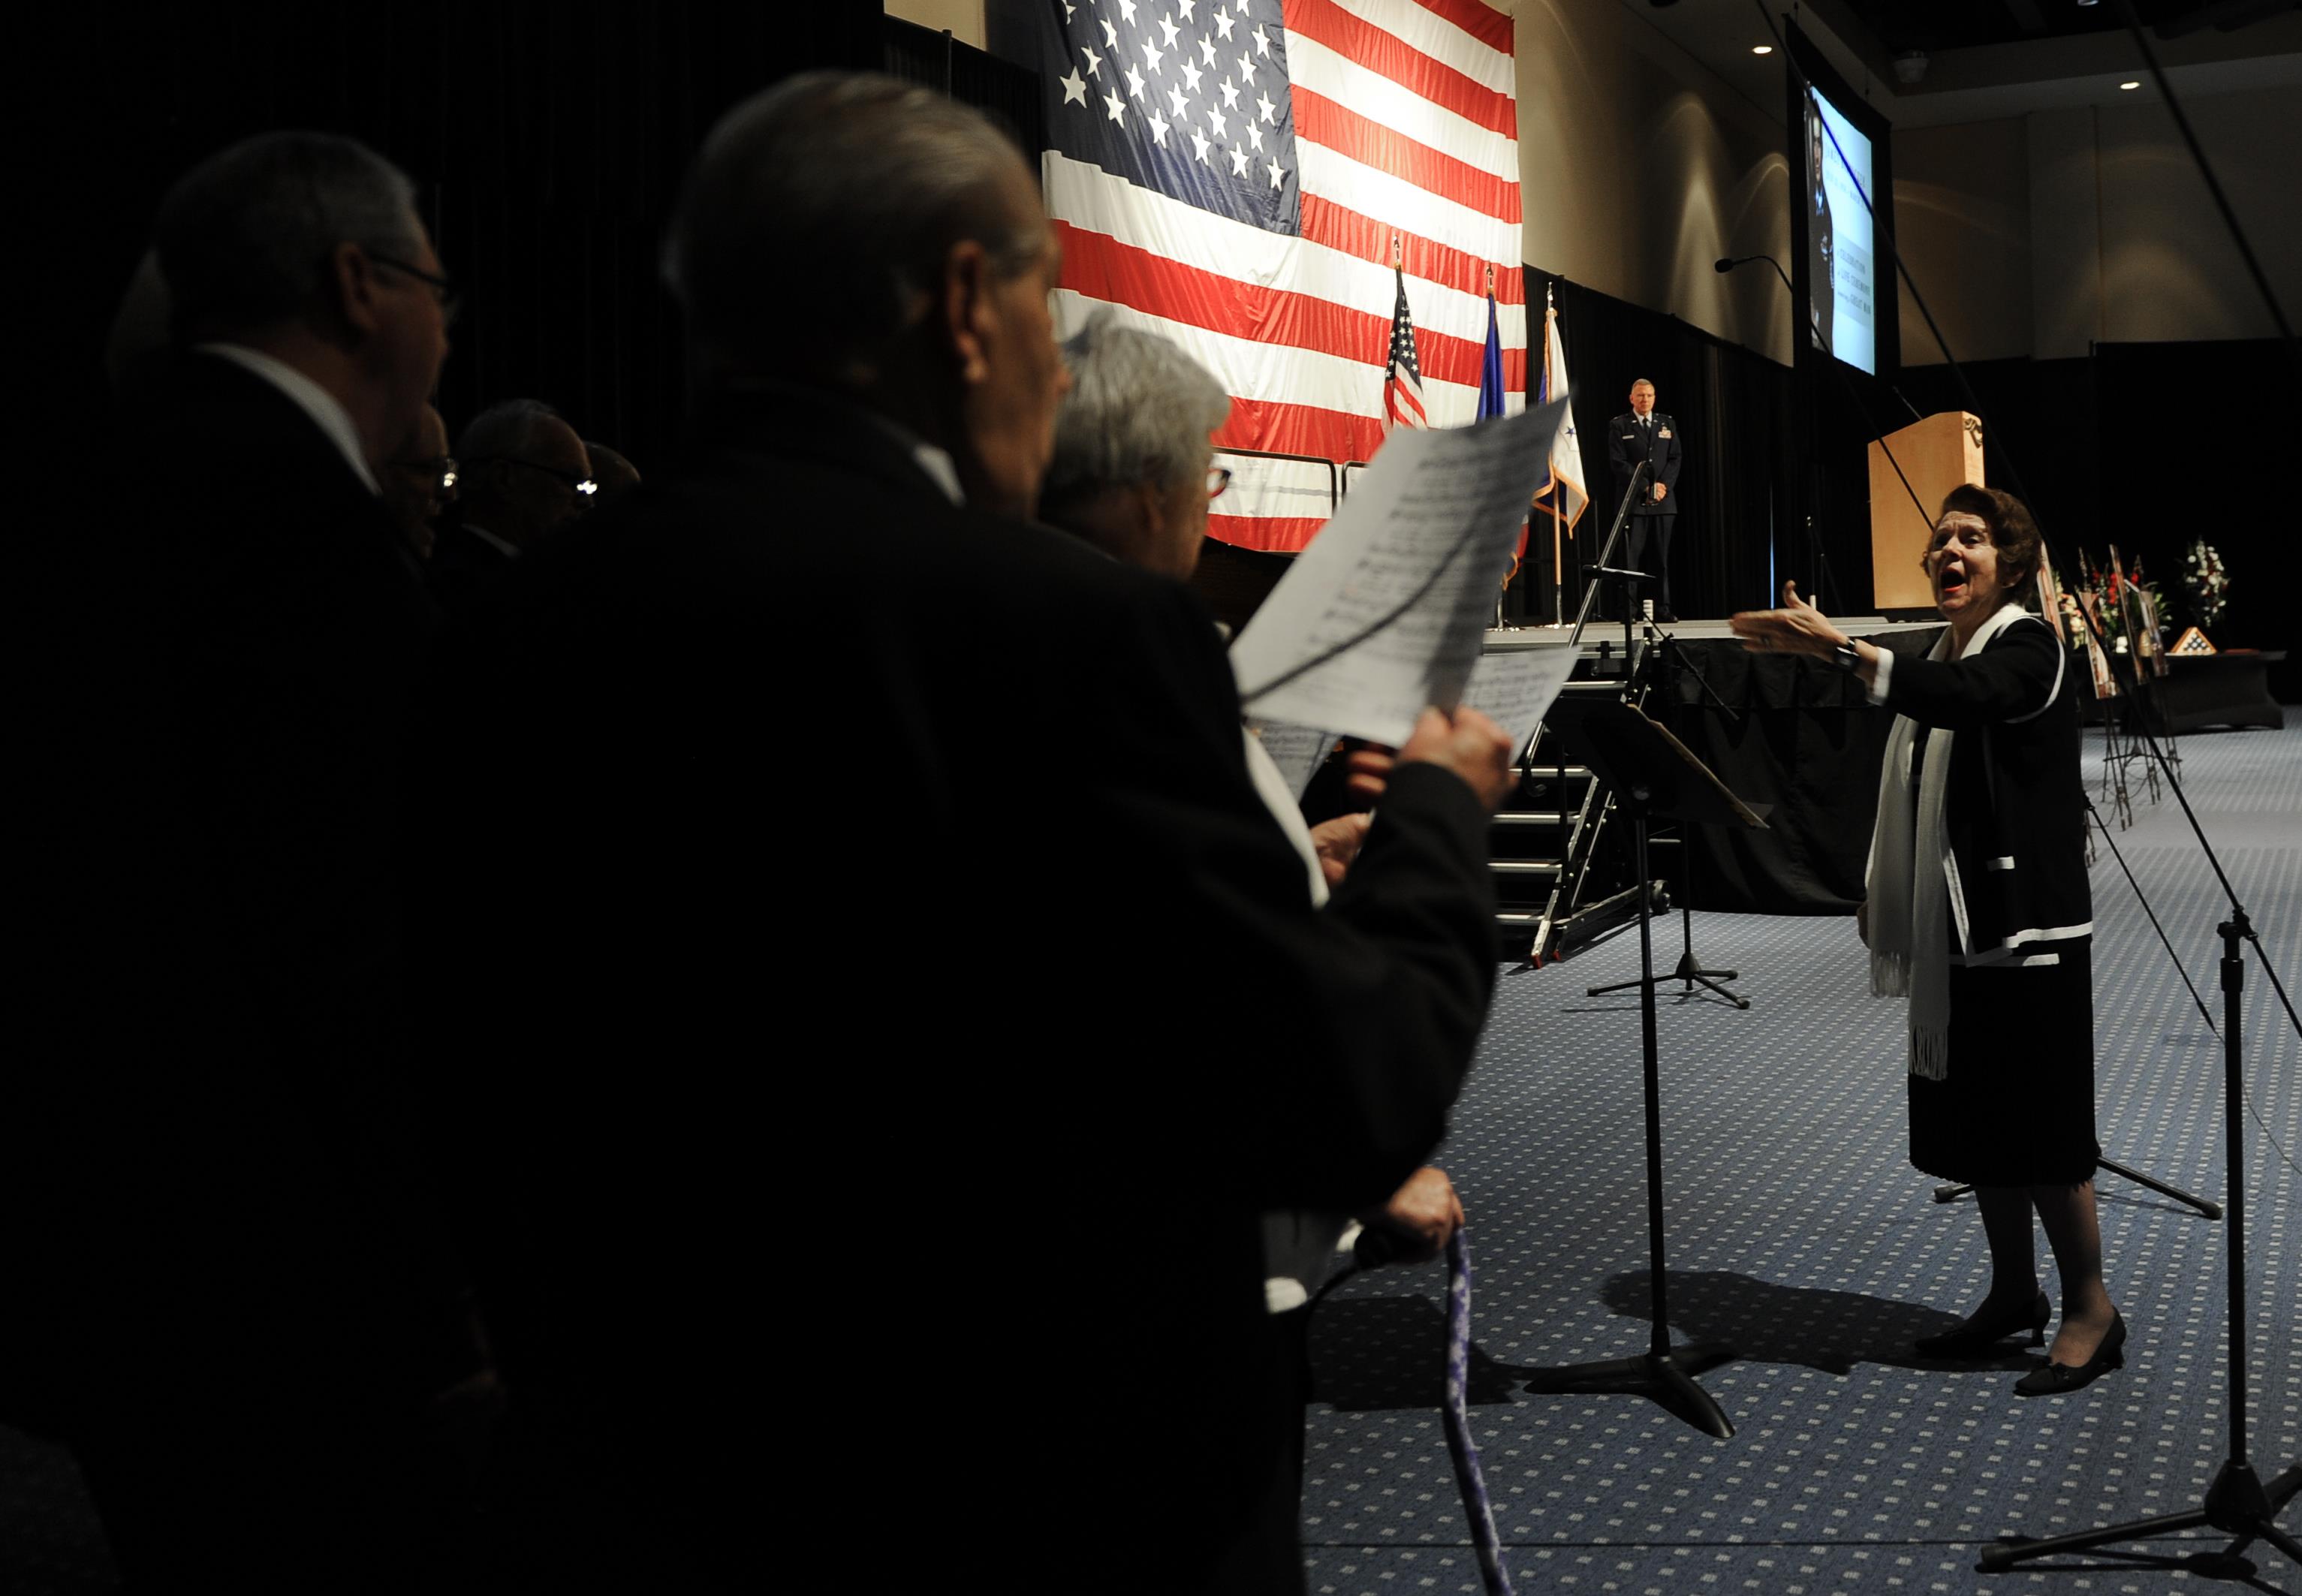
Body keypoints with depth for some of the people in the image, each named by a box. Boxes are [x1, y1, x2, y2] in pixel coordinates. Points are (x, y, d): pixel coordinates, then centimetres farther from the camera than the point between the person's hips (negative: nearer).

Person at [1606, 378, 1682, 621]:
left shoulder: (1668, 424, 15)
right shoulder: (1619, 426, 5)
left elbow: (1675, 458, 9)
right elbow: (1618, 462, -4)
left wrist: (1663, 485, -7)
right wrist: (1646, 487, -11)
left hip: (1663, 500, 3)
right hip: (1633, 500, -3)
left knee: (1663, 557, 2)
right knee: (1631, 557, -6)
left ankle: (1663, 608, 4)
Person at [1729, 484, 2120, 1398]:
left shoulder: (2027, 649, -10)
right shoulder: (1945, 657, 16)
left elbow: (1959, 700, -34)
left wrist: (1836, 646, -43)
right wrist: (1888, 907, 17)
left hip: (2027, 926, -8)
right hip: (1956, 930, 8)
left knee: (2040, 1124, -3)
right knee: (1974, 1121, 13)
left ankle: (2091, 1311, 11)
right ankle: (2013, 1294, 26)